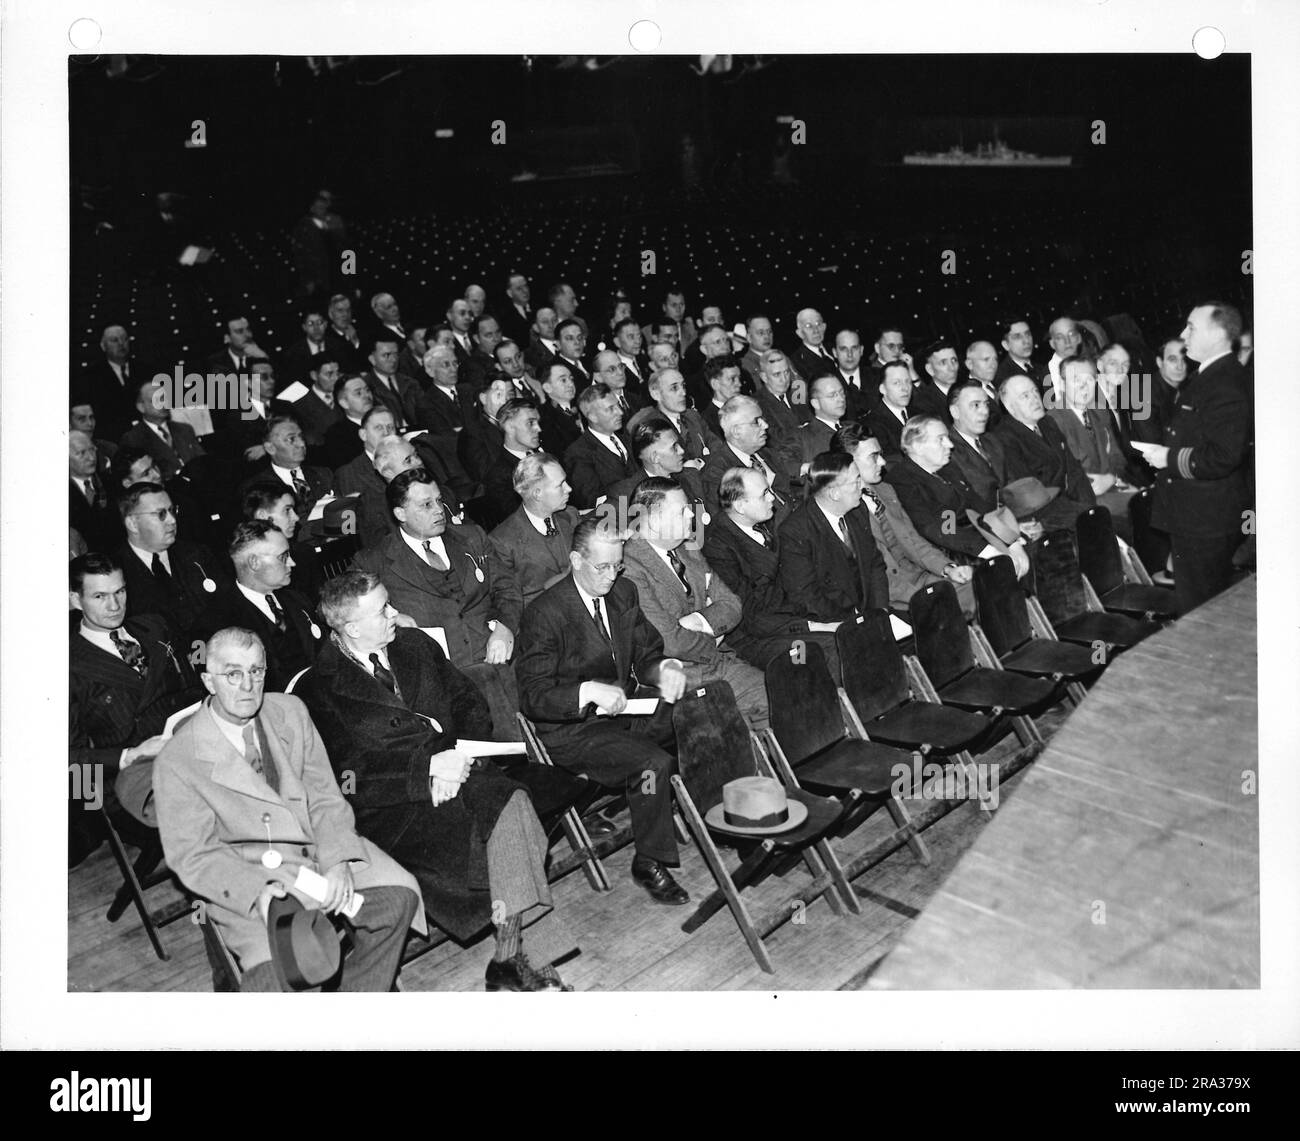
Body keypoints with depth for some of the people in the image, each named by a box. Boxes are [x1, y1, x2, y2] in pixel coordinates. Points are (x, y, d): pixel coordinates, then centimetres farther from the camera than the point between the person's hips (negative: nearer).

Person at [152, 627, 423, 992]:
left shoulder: (290, 712, 4)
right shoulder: (177, 761, -9)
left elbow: (326, 799, 3)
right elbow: (192, 855, -8)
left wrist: (339, 861, -15)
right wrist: (256, 888, -26)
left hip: (317, 847, 5)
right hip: (241, 875, -5)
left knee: (397, 894, -16)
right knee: (274, 970, -31)